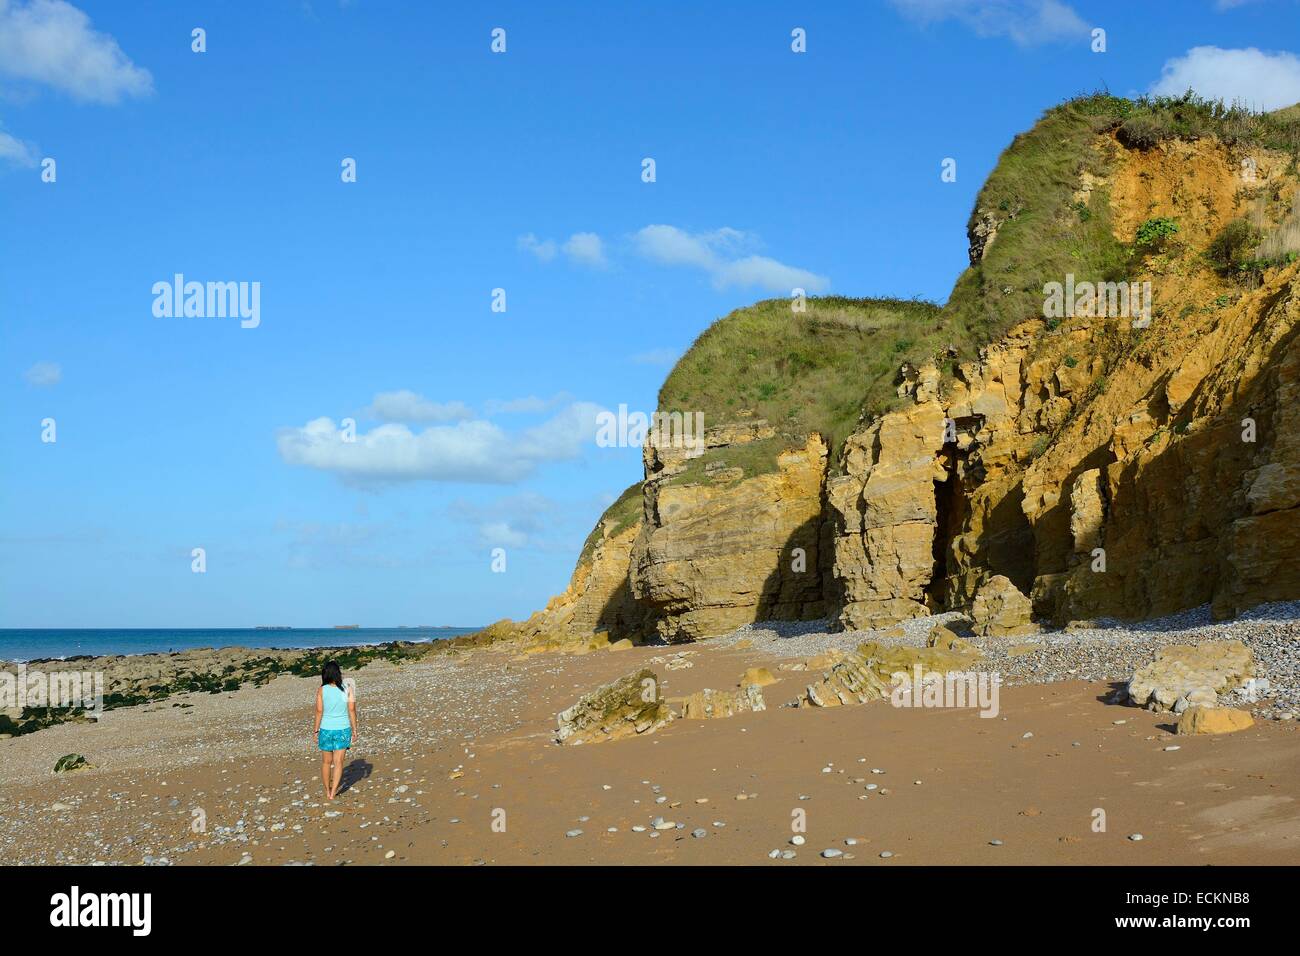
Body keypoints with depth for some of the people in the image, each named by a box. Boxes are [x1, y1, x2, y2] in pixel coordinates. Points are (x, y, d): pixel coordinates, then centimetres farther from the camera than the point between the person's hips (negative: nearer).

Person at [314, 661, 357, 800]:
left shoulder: (322, 690, -9)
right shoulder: (347, 688, -8)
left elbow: (319, 711, -7)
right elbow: (352, 710, -6)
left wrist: (316, 731, 2)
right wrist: (354, 730, 2)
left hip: (326, 729, 0)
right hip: (343, 729, 0)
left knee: (326, 762, 15)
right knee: (338, 762, 7)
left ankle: (328, 791, 25)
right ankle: (333, 792, 1)